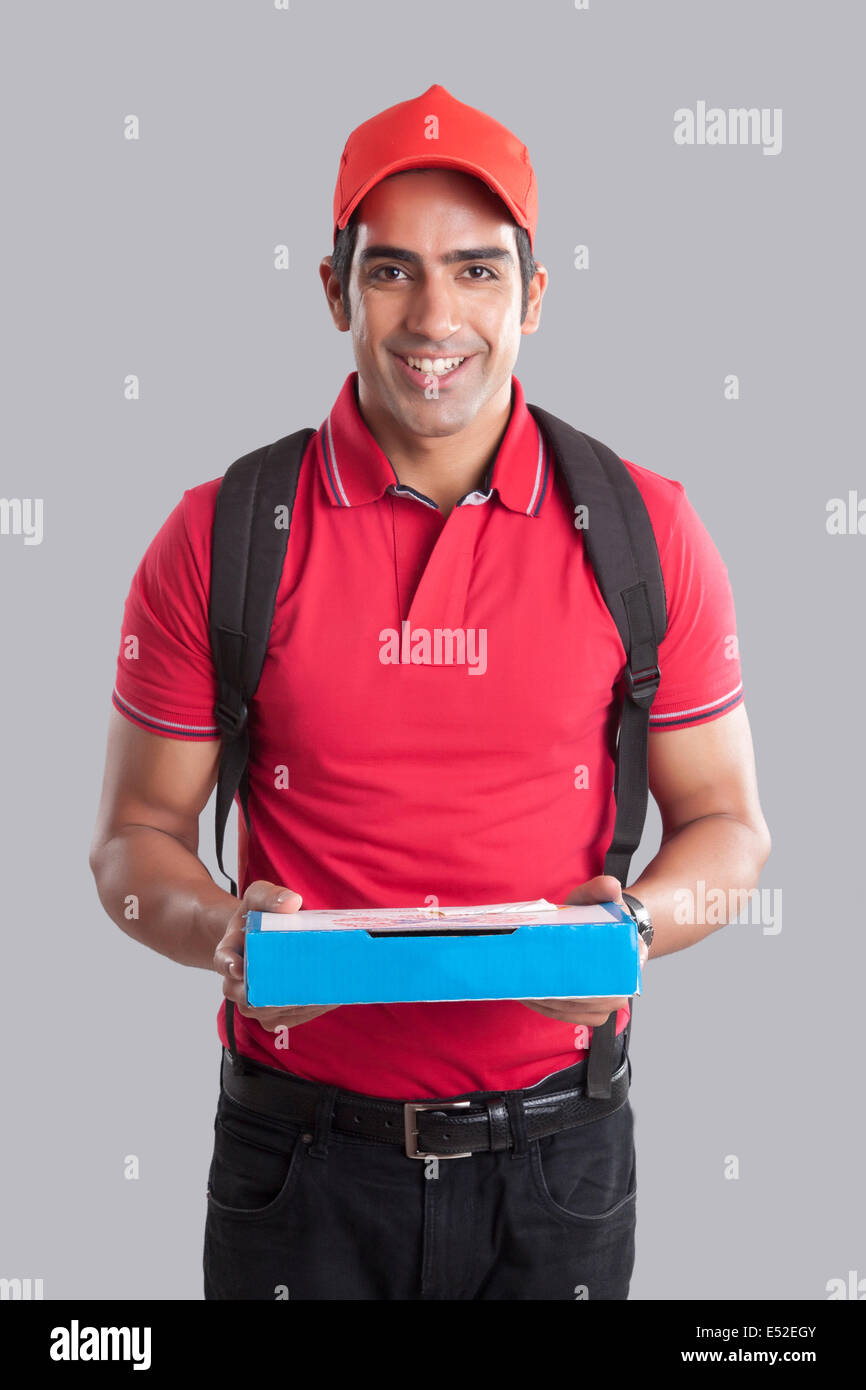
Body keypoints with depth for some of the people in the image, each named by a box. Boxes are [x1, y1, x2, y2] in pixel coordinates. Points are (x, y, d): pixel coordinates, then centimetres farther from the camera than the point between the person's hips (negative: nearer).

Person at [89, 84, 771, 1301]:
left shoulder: (645, 534, -4)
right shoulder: (219, 540, -5)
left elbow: (726, 823, 3)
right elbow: (135, 837, 1)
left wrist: (632, 923, -17)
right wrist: (223, 929, -20)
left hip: (557, 1149, 1)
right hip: (302, 1149, 0)